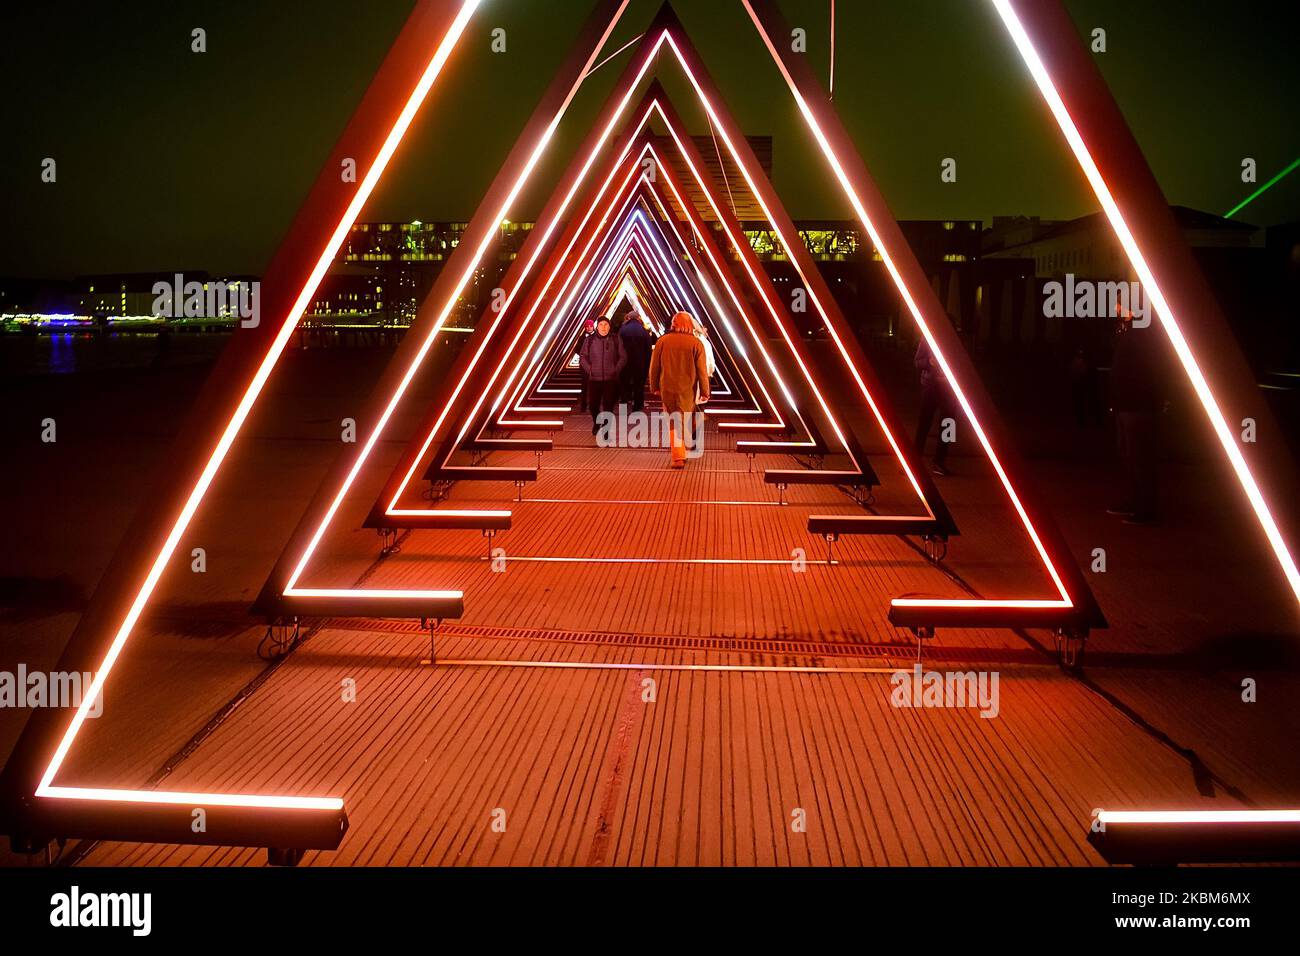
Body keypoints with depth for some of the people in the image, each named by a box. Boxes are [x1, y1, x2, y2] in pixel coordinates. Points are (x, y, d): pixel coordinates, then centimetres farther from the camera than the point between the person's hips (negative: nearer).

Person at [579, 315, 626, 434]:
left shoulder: (616, 340, 4)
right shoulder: (589, 340, 6)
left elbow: (623, 357, 7)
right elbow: (582, 357, 9)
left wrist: (616, 370, -2)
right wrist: (589, 369, -1)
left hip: (611, 379, -1)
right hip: (594, 379, 1)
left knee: (609, 405, -2)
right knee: (593, 404, 3)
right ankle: (596, 423, 31)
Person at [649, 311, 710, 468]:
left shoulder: (662, 341, -3)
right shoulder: (696, 343, -7)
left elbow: (654, 367, 3)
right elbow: (702, 371, -6)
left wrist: (654, 386, 15)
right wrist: (705, 391, 2)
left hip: (668, 389, 1)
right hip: (688, 390, -1)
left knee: (673, 423, 7)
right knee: (686, 422, 16)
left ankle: (677, 457, -2)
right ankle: (682, 453, 26)